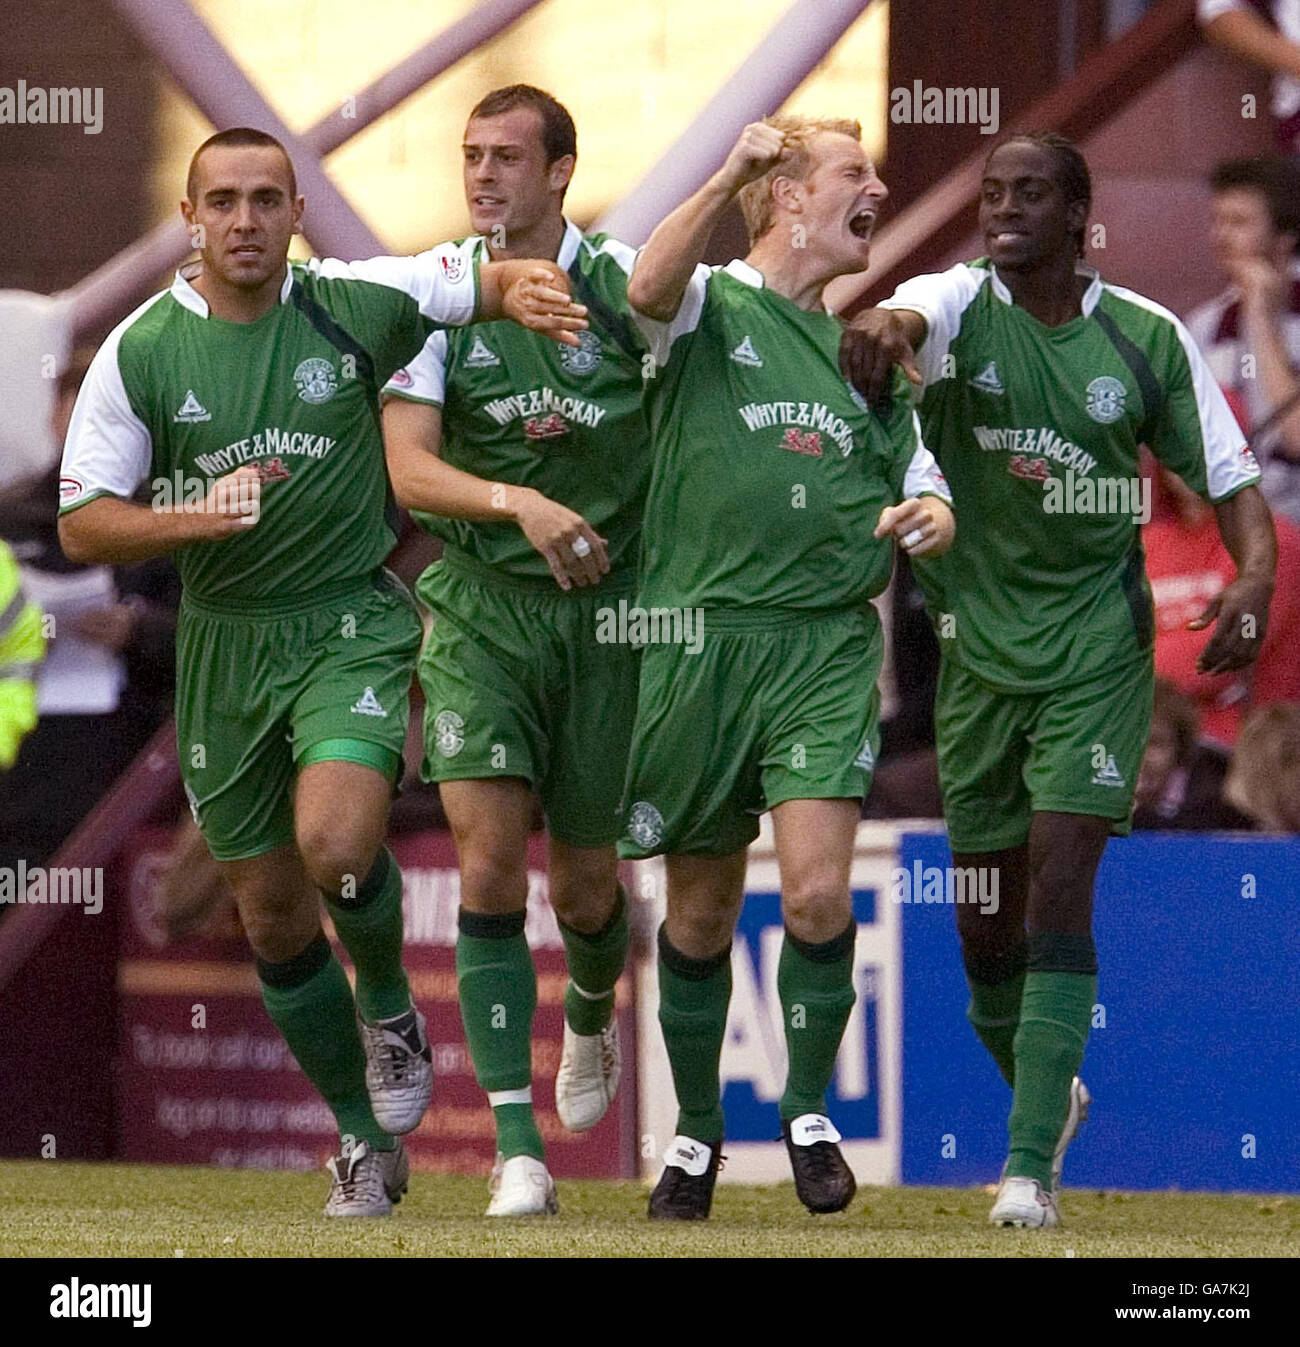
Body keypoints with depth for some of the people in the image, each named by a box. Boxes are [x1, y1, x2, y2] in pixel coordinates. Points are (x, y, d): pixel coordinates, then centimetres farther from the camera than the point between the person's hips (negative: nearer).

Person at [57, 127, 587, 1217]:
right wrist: (193, 518, -19)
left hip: (352, 626, -3)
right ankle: (365, 1140, 24)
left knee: (335, 843, -27)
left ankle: (390, 1009, 5)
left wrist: (525, 292, -15)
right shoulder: (141, 351, -2)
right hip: (223, 646, 3)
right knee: (274, 914, 7)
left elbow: (489, 285, 10)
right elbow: (82, 522, -1)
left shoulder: (356, 304, -4)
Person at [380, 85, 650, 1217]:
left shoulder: (621, 282, -3)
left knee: (585, 880, 7)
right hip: (479, 605, 0)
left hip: (607, 603, 0)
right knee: (489, 862, -13)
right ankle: (517, 1146, -11)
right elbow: (407, 468, -9)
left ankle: (592, 1013, 44)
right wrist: (518, 503, -25)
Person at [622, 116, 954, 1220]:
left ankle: (809, 1110, 4)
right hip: (701, 639, -2)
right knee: (702, 911, 7)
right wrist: (729, 176, -32)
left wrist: (924, 520, 0)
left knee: (817, 890, -15)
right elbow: (649, 289, -22)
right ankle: (696, 1132, 24)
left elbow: (922, 491, 23)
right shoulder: (710, 309, 3)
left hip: (827, 645, 2)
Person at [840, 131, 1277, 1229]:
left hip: (1098, 649, -2)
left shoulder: (1145, 337, 0)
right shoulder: (961, 304, -3)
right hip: (979, 645, 2)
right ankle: (1050, 1097, 37)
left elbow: (1228, 476, 4)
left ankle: (1031, 1165, -17)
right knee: (985, 922, 9)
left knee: (1059, 887, -15)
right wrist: (881, 327, -53)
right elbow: (907, 318, -28)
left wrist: (1254, 577, -15)